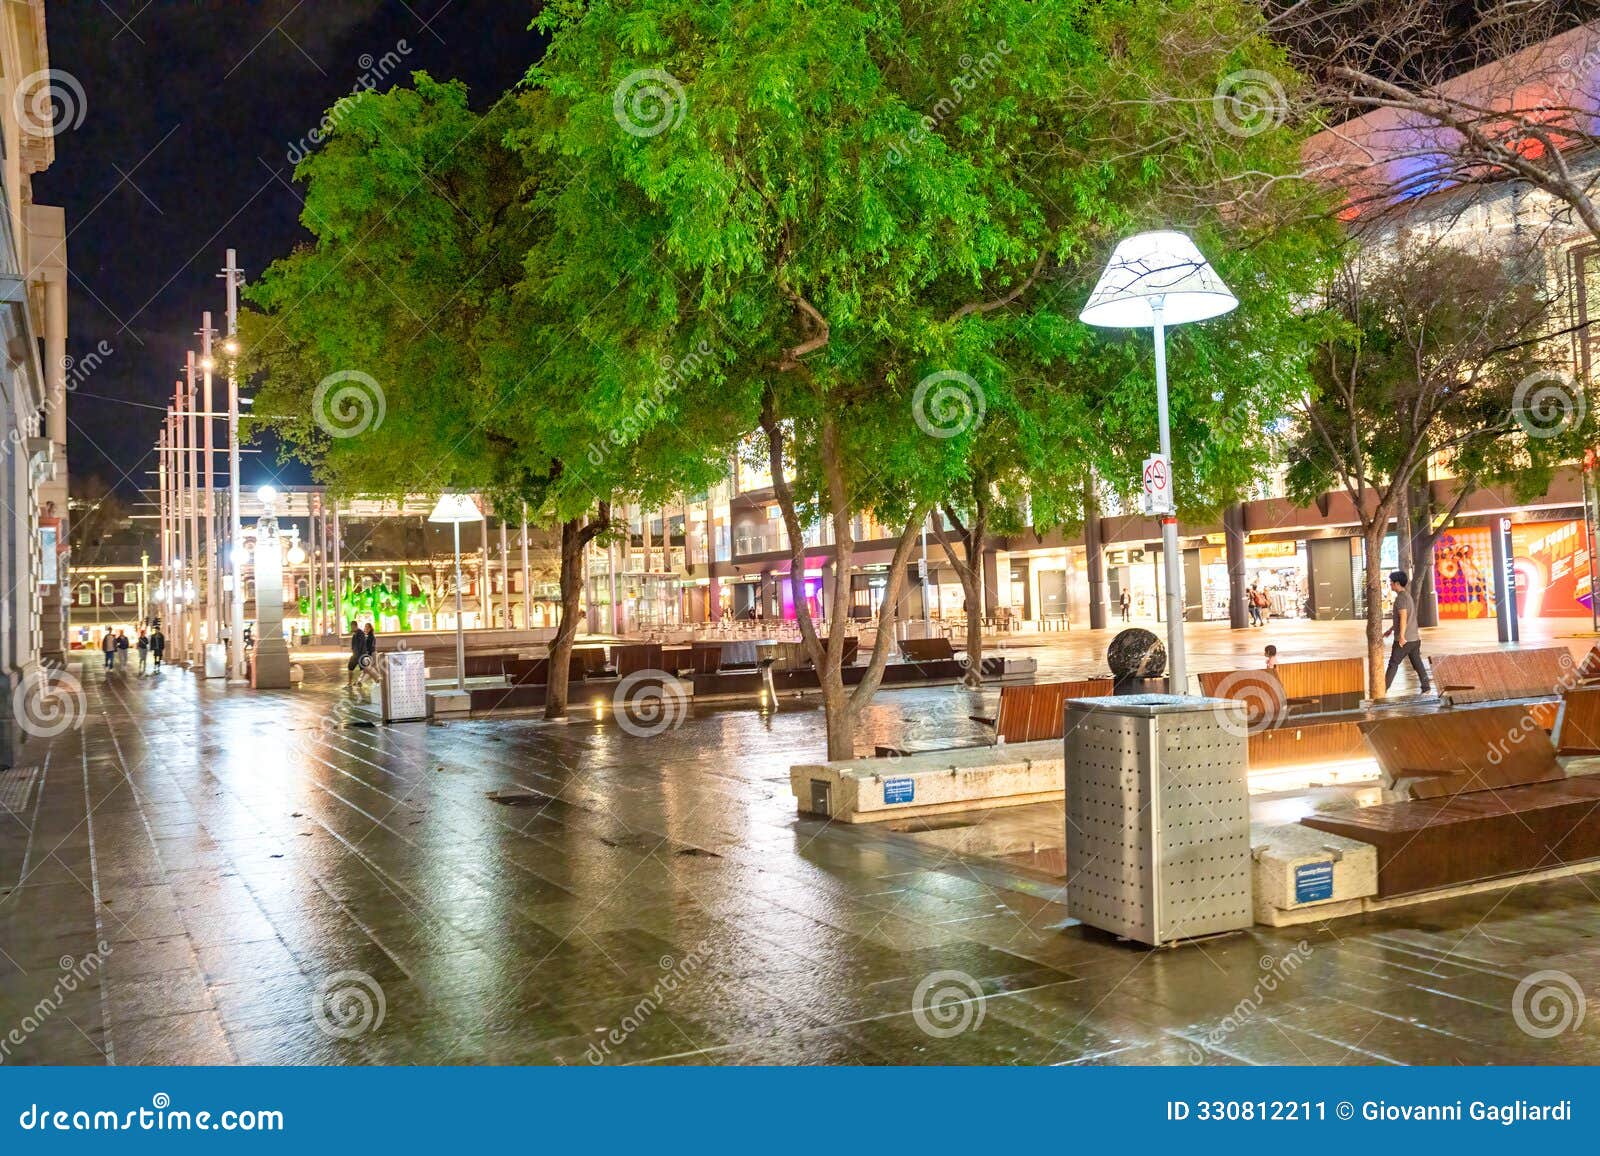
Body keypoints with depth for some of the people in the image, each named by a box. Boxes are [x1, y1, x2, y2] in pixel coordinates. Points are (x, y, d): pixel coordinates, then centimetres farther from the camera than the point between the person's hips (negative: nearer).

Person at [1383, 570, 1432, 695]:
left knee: (1393, 664, -1)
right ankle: (1426, 687, 5)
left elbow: (1403, 618, -24)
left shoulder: (1401, 598, -15)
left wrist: (1401, 636, -27)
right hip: (1414, 638, 9)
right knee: (1417, 663, 9)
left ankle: (1383, 689, 4)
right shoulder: (1407, 595, 15)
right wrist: (1390, 629, 31)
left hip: (1404, 640, -8)